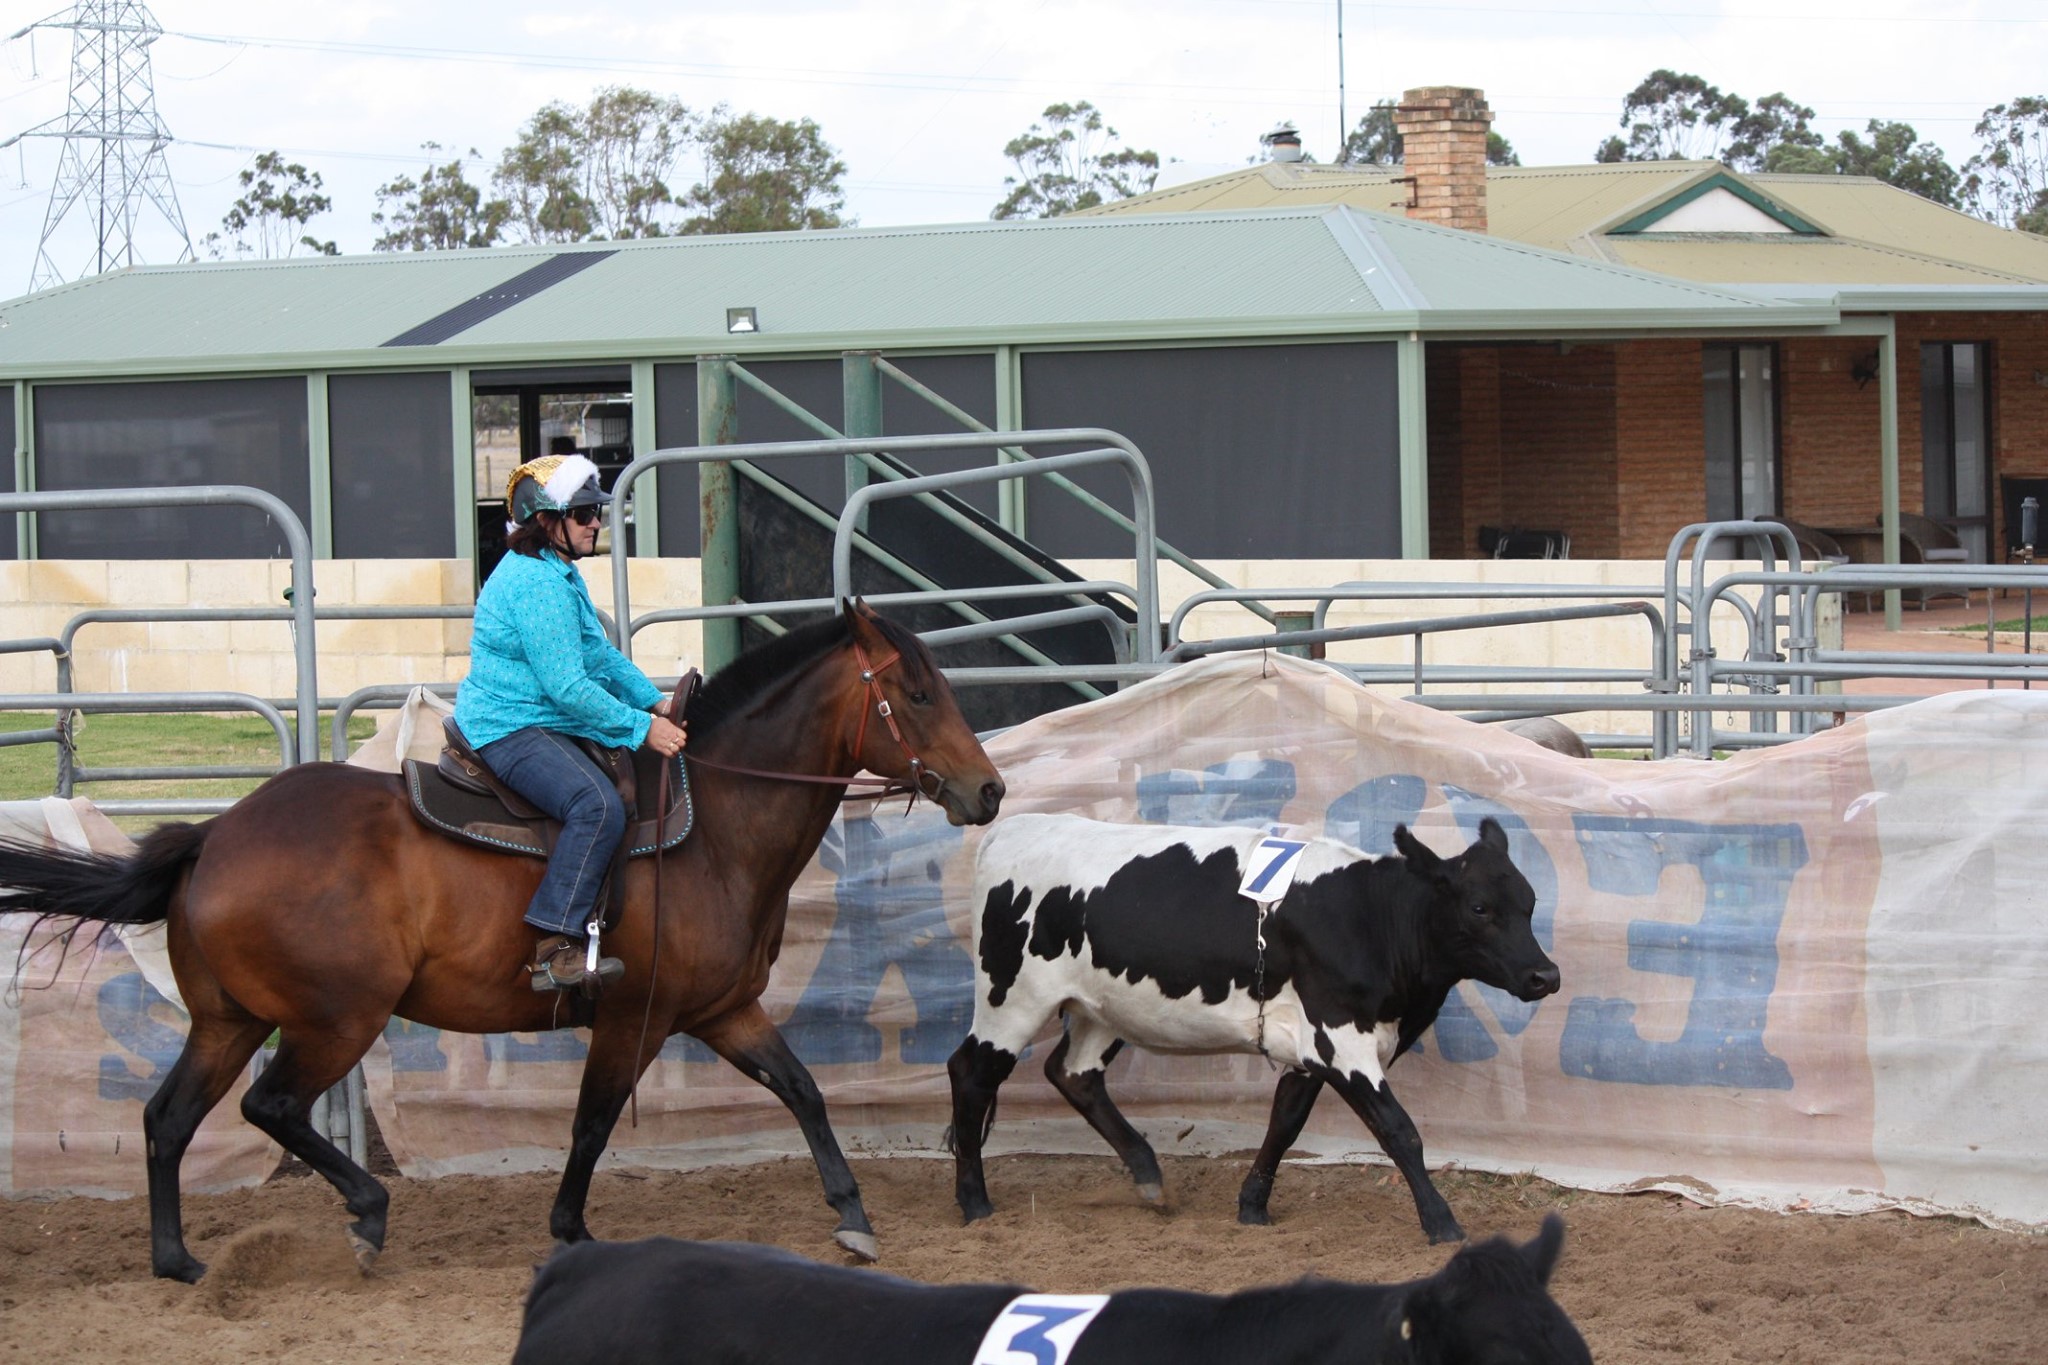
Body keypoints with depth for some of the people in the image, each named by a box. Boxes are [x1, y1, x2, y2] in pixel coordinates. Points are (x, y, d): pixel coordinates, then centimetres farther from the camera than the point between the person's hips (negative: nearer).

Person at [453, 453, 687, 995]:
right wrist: (641, 729, -20)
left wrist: (654, 702, 9)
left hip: (548, 724, 12)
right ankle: (555, 948, -38)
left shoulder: (561, 574, 17)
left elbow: (602, 656, 23)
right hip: (511, 729, -12)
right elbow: (568, 687, -23)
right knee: (598, 805, -33)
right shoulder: (537, 584, -19)